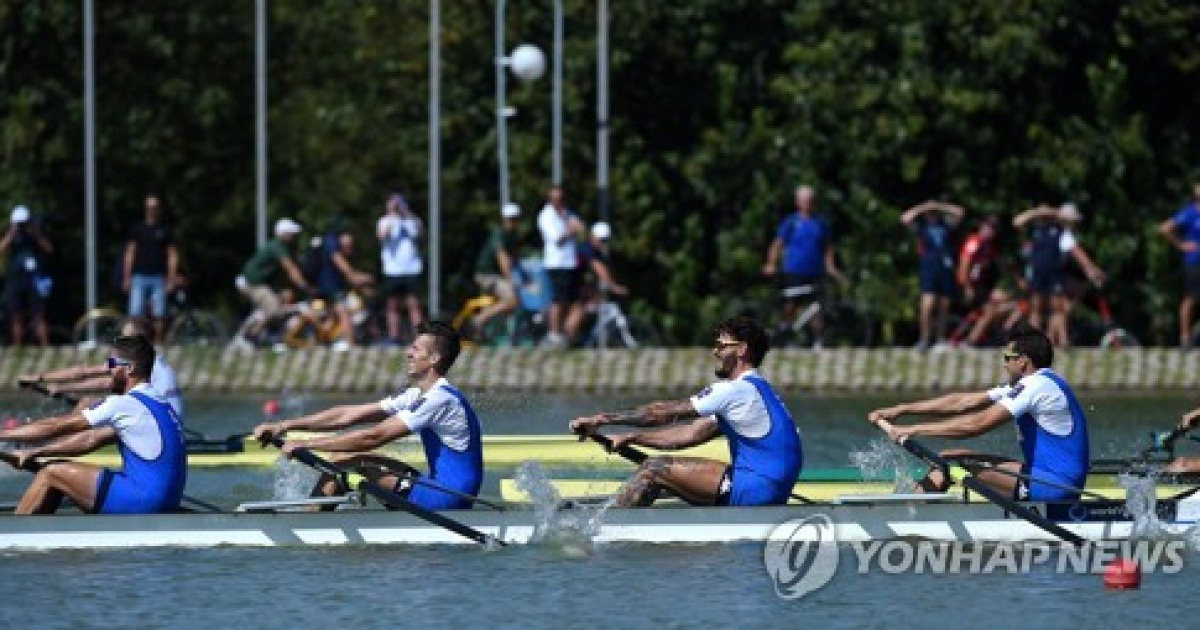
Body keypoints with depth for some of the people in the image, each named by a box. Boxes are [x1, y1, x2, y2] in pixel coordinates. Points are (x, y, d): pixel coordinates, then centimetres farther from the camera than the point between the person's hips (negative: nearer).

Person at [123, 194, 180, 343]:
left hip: (158, 277, 0)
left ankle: (158, 342, 4)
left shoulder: (165, 230, 7)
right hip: (140, 276, 1)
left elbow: (172, 255, 6)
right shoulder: (137, 229, 10)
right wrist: (126, 277, 3)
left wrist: (171, 278, -3)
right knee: (136, 314, -7)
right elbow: (130, 253, 10)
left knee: (159, 315, -3)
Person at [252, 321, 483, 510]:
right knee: (343, 461, 11)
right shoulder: (418, 396, 13)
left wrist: (306, 444, -17)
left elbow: (374, 437, -21)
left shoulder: (440, 399, -18)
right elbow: (348, 415, 10)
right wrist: (284, 426, 4)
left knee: (346, 461, -9)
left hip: (447, 501, -10)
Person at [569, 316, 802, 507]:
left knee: (655, 470, -8)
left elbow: (664, 412, -10)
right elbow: (692, 434, 19)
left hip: (755, 490, -10)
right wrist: (631, 438, 15)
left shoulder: (738, 390, -11)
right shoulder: (755, 389, 21)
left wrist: (602, 419, -5)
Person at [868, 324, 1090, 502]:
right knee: (950, 460, 12)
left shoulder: (1038, 386, -15)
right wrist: (901, 410, 11)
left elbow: (977, 424, -20)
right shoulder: (1027, 385, 16)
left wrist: (914, 430, -16)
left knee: (950, 462, -14)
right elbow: (963, 402, 15)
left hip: (1054, 487, -10)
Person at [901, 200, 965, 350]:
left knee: (943, 307, 5)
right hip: (929, 269, -3)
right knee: (928, 304, -15)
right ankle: (925, 338, -8)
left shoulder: (945, 226, 15)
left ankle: (940, 338, 13)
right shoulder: (921, 228, 7)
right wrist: (923, 208, 1)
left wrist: (940, 207, 11)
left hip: (946, 269, 3)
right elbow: (906, 218, -5)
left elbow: (960, 213, 15)